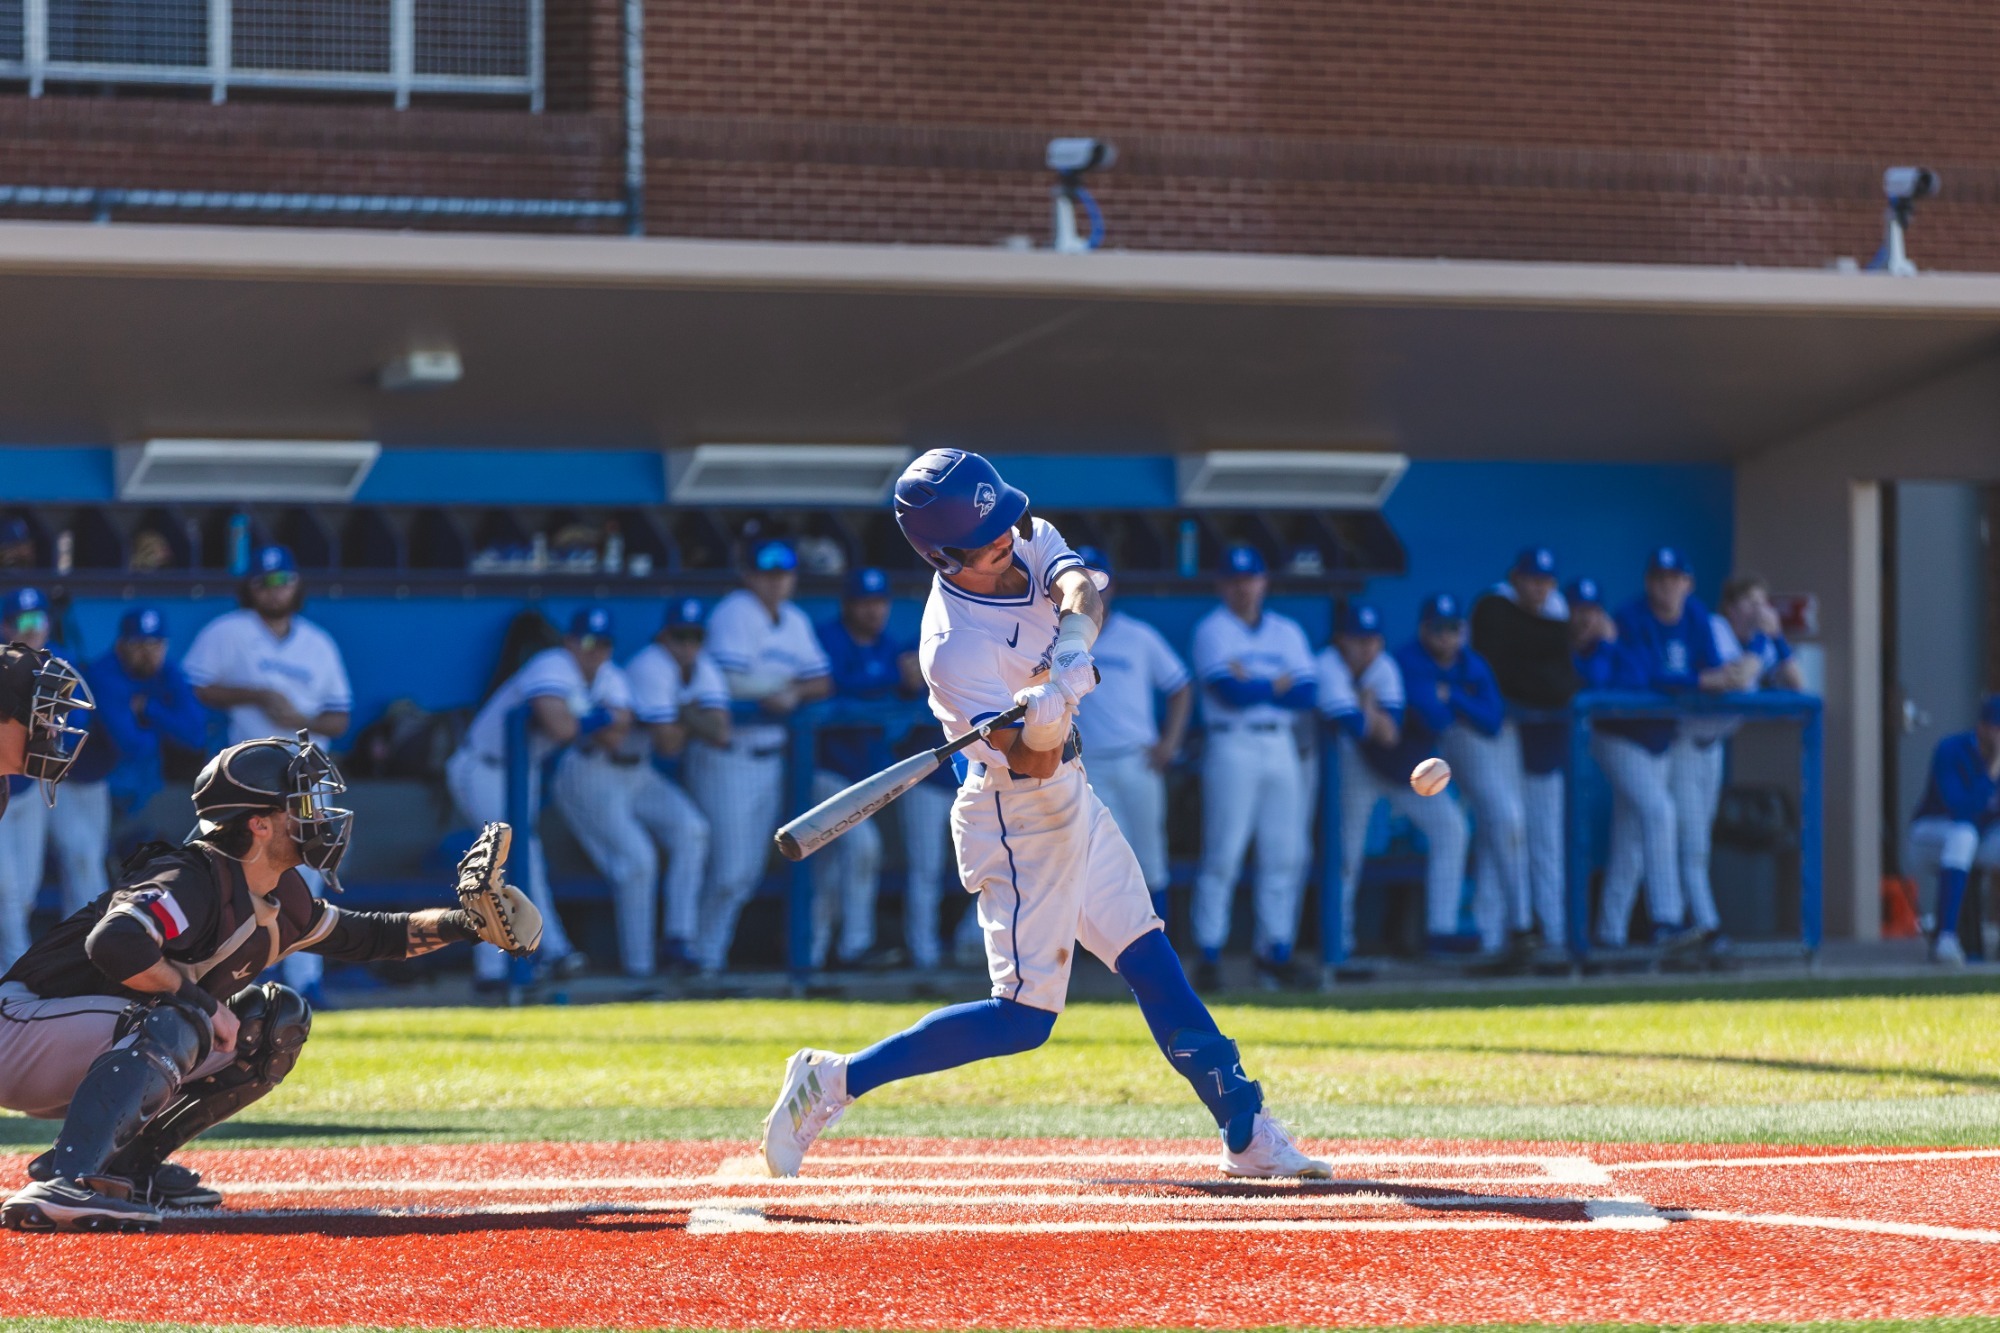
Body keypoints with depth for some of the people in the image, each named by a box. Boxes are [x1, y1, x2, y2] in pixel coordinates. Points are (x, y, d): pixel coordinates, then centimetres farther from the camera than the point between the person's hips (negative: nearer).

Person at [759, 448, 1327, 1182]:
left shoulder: (1026, 540, -5)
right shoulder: (955, 648, -28)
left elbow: (1081, 590, -20)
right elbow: (1032, 762, -28)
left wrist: (1071, 644, -40)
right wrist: (1044, 724, -50)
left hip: (1069, 799, 9)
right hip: (1019, 823, -9)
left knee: (1149, 957, 12)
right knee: (1023, 1017, -10)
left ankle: (1247, 1134, 19)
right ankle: (835, 1080, -7)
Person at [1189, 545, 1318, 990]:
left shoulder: (1287, 631, 14)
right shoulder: (1213, 630, -1)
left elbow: (1309, 692, 1)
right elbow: (1232, 691, -15)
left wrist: (1254, 684, -9)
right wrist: (1280, 685, -4)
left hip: (1281, 748, 5)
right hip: (1233, 748, -5)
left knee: (1285, 853, 3)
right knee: (1223, 854, -8)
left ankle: (1275, 952, 10)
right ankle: (1209, 954, -6)